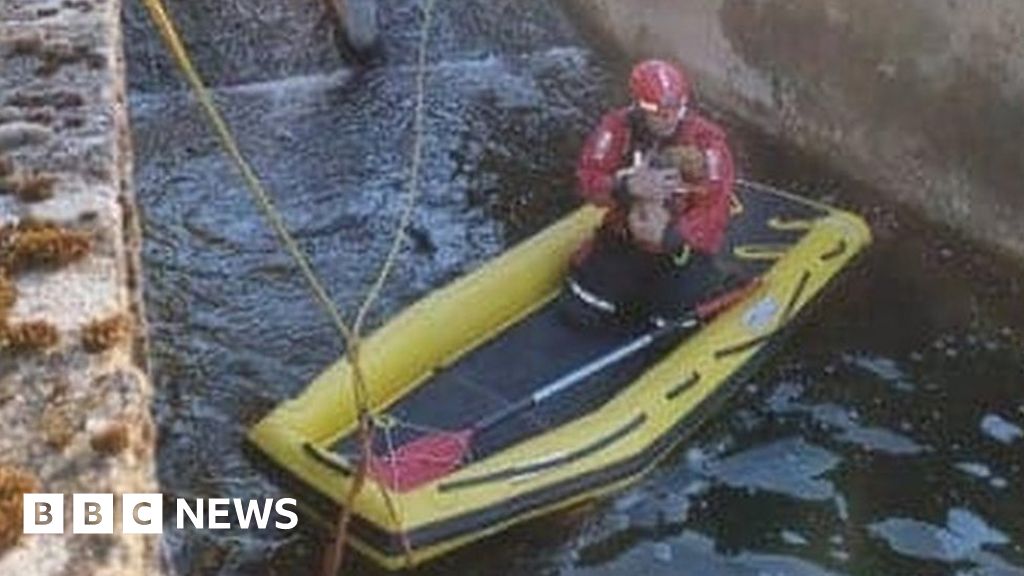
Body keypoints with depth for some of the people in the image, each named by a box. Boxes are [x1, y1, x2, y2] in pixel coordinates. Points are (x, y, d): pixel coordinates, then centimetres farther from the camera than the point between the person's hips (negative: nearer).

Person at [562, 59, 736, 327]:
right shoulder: (617, 127, -9)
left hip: (681, 247, -2)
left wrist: (668, 236, -31)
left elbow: (714, 210, -19)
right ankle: (638, 289, 27)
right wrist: (627, 187, -32)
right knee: (580, 312, -2)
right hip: (622, 241, 2)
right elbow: (588, 180, -12)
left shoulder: (707, 139, -17)